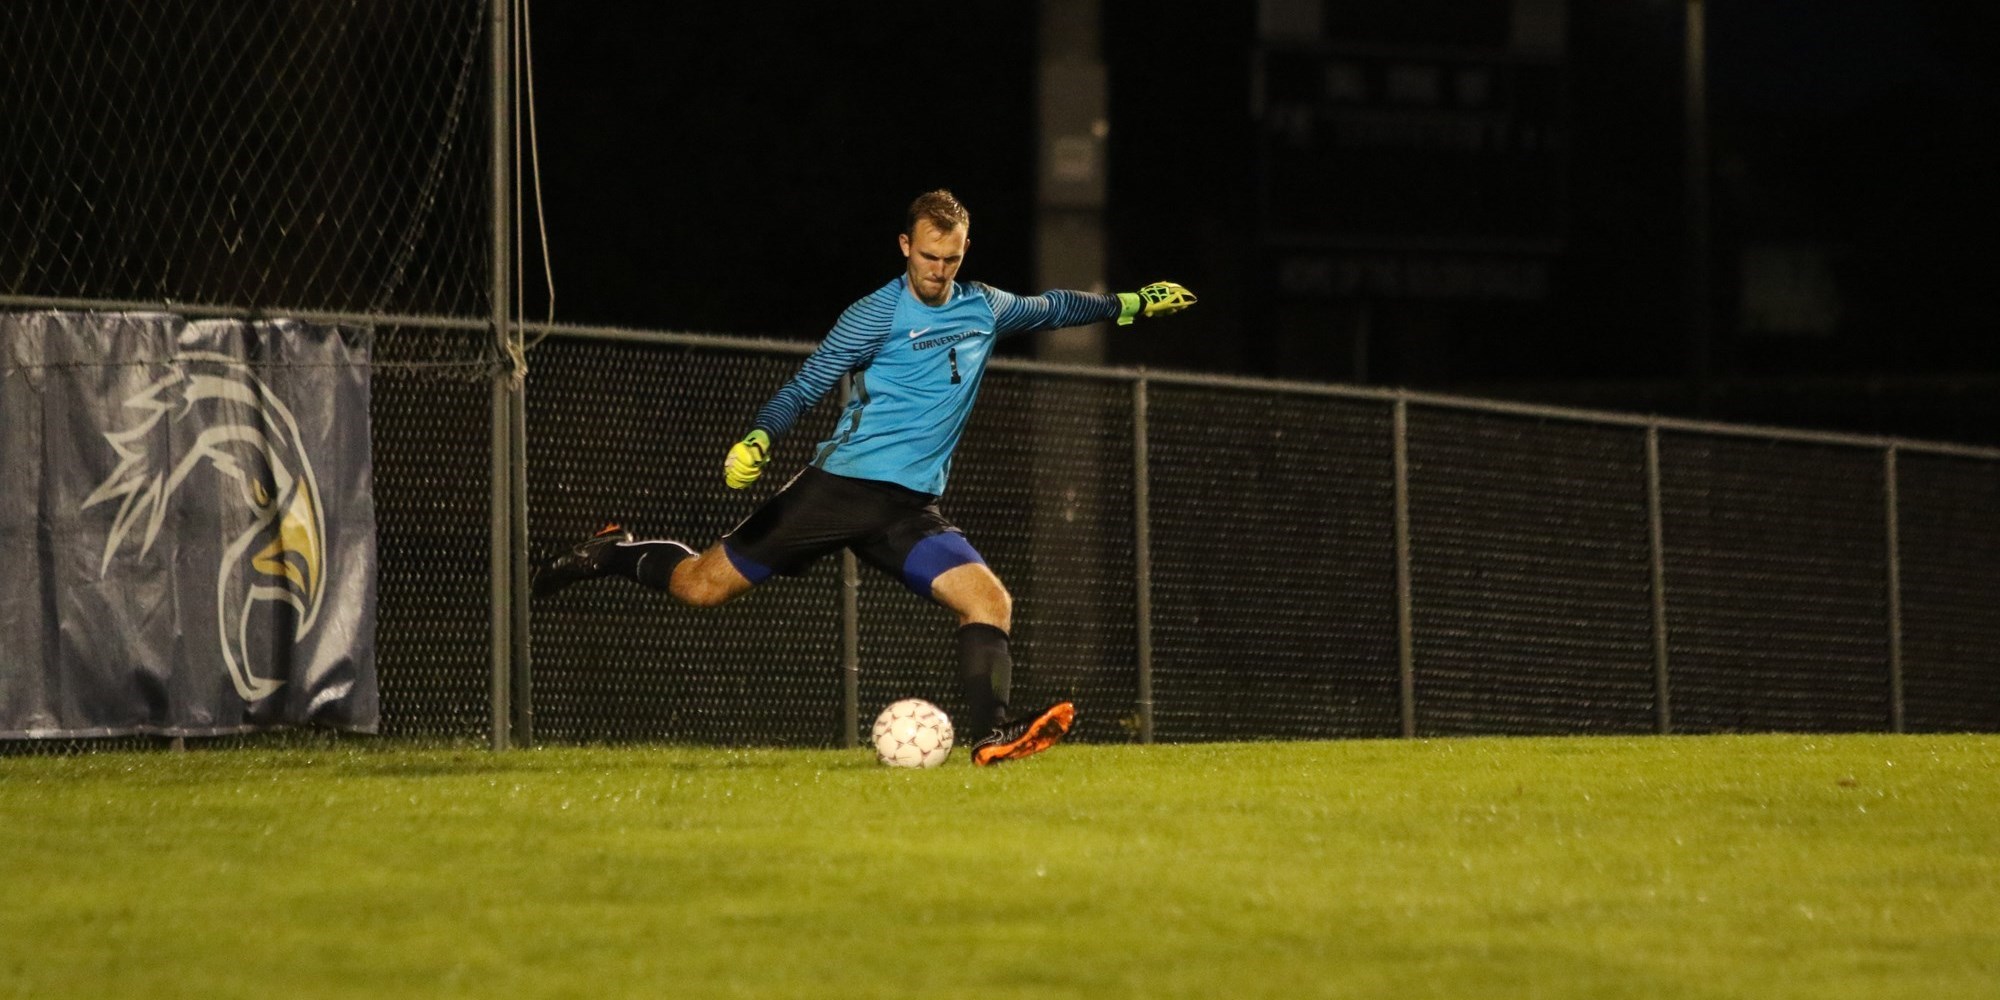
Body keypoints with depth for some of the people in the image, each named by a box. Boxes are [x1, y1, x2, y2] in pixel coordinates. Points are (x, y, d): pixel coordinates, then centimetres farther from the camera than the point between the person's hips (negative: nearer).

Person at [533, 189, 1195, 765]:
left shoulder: (983, 308, 12)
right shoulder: (876, 316, -6)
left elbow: (1048, 308, 32)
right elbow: (805, 387, -8)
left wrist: (1128, 304, 34)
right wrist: (758, 439, -24)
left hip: (910, 509, 4)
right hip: (837, 486, -4)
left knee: (989, 602, -19)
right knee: (699, 587, -3)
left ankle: (993, 735, -22)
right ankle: (613, 555, 24)